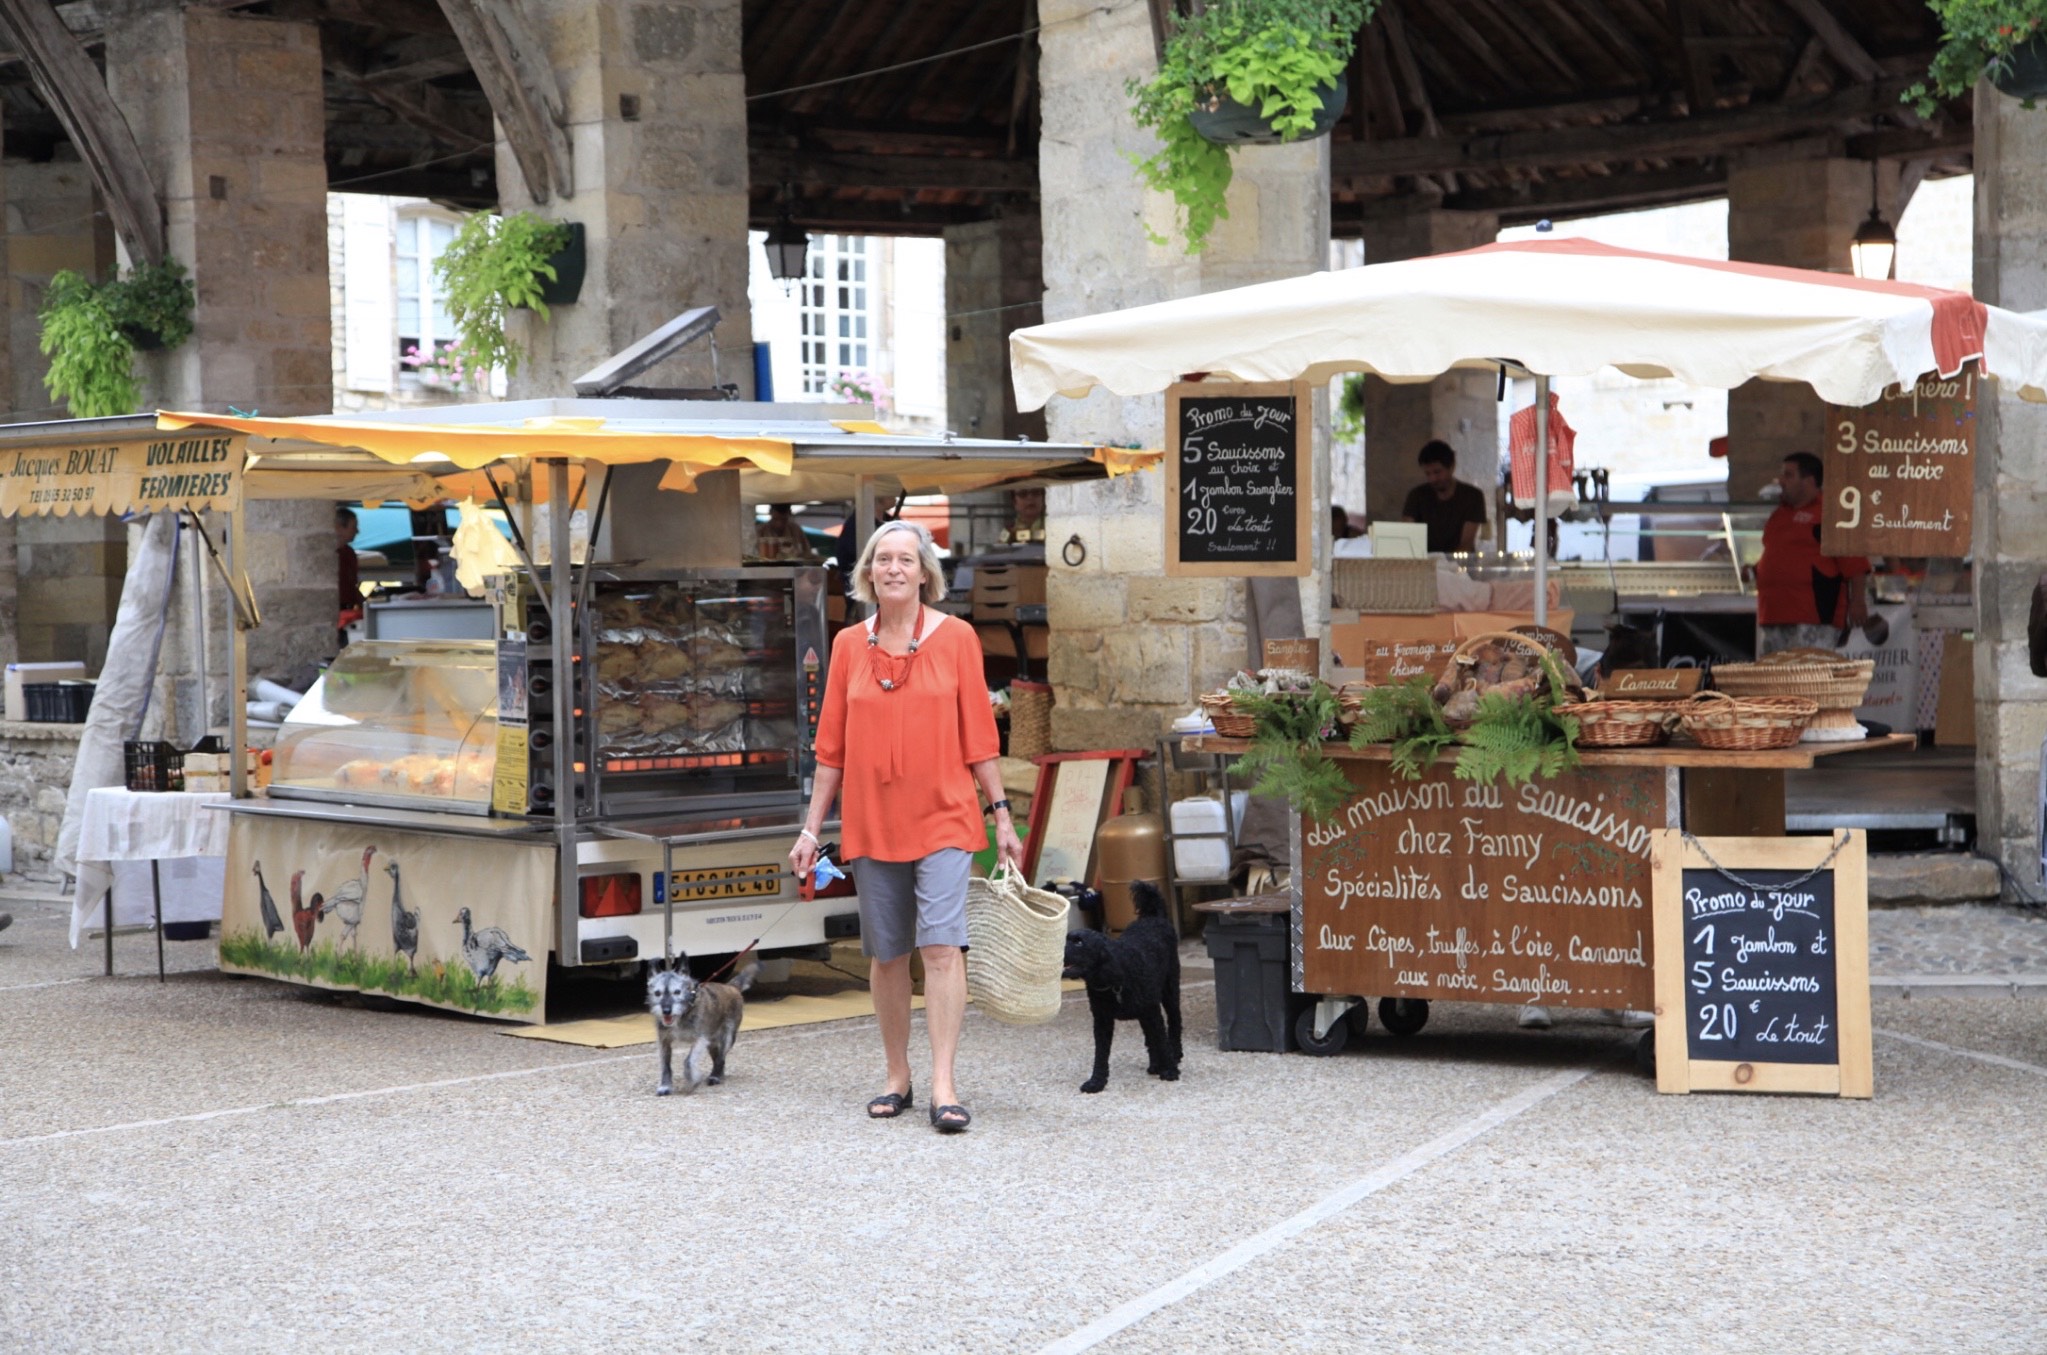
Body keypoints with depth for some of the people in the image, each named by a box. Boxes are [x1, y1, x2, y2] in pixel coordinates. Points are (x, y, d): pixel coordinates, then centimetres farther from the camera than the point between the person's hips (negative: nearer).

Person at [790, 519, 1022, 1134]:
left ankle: (943, 1086, -11)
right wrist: (812, 827, 8)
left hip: (942, 817, -3)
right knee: (886, 954, 9)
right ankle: (897, 1078, 22)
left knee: (942, 946, -12)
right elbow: (832, 744, 9)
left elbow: (978, 732, 2)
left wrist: (1001, 812, 1)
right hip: (870, 822, 3)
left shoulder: (955, 637, 0)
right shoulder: (849, 645, 6)